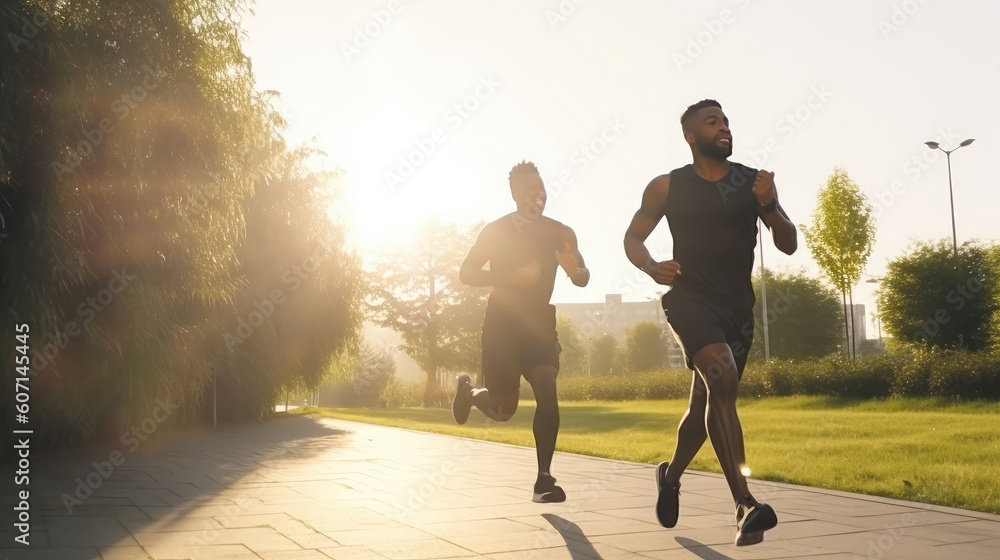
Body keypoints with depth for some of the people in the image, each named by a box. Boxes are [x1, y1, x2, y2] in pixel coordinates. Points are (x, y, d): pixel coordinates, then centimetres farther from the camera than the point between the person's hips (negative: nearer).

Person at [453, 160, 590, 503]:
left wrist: (574, 268, -20)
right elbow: (466, 273, -5)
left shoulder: (560, 234, 3)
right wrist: (510, 276, -22)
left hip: (539, 322, 2)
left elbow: (583, 279, 7)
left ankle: (544, 479, -19)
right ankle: (469, 391, 36)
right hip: (501, 323, -2)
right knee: (503, 409, 0)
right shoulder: (495, 231, -3)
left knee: (547, 389, -22)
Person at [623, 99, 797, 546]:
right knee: (722, 381, -27)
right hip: (690, 299, -4)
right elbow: (633, 237, 10)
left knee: (707, 403, 14)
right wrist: (652, 269, -11)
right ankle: (745, 505, -30)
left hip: (738, 306, 4)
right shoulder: (667, 187, 1)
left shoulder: (753, 182, 5)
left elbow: (788, 245, 5)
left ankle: (671, 475, 42)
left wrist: (770, 206, -14)